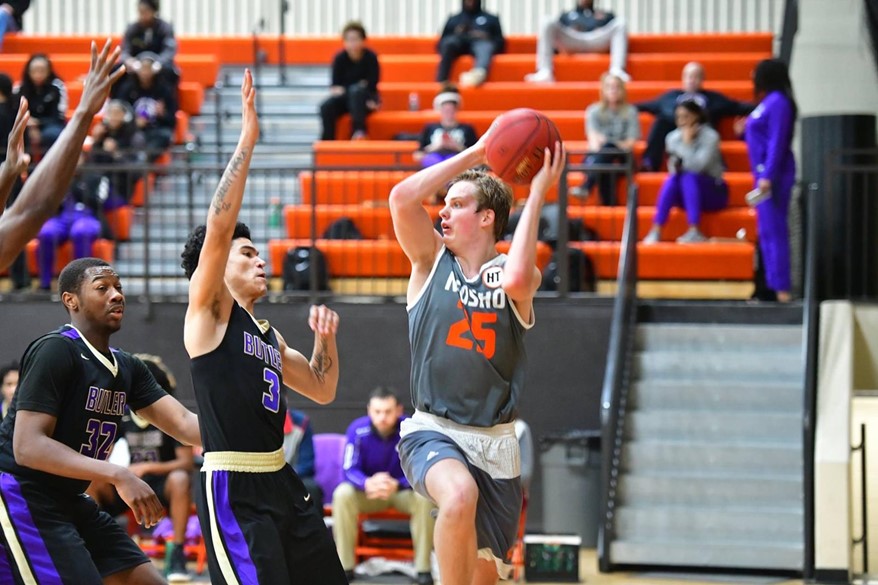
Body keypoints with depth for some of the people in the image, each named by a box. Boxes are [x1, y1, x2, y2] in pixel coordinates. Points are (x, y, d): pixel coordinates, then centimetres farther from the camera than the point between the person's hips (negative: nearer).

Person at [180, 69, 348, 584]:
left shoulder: (267, 333, 20)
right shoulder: (209, 310, -3)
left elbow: (322, 390, 29)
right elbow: (217, 229, -18)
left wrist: (326, 338, 11)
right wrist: (247, 143, -20)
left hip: (280, 482, 9)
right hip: (232, 488, -9)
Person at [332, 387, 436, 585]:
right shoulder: (358, 430, -18)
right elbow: (350, 469, -18)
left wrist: (396, 485, -41)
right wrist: (368, 484, -42)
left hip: (402, 490, -1)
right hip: (367, 492, 1)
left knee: (424, 496, -33)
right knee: (342, 494, -29)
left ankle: (423, 568, -23)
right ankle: (345, 567, -22)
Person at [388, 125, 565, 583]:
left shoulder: (515, 274, 3)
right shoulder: (432, 260, 5)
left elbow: (516, 279, -23)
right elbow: (402, 197, -11)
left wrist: (536, 195, -16)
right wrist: (476, 153, -10)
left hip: (493, 441, 2)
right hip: (432, 432, -2)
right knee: (460, 496, -35)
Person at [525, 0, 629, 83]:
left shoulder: (606, 15, 34)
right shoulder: (567, 16, 34)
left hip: (598, 41, 0)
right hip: (571, 41, 0)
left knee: (620, 22, -22)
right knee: (548, 22, -22)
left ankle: (617, 71, -38)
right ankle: (545, 72, -35)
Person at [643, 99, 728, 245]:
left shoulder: (710, 136, -14)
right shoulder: (673, 138, 0)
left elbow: (698, 166, -26)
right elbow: (674, 169, -2)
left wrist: (687, 142, -23)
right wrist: (675, 165, -24)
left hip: (713, 193, -4)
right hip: (688, 194, 4)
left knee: (689, 177, -32)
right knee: (671, 180, -27)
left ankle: (694, 232, -43)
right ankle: (656, 231, -37)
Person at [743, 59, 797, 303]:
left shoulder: (778, 102, -13)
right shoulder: (768, 102, 15)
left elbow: (777, 142, -19)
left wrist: (768, 176, -23)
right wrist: (744, 132, 24)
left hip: (773, 174, -10)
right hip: (764, 173, 10)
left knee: (773, 229, -11)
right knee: (767, 231, 12)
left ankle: (780, 287, -12)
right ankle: (774, 284, 15)